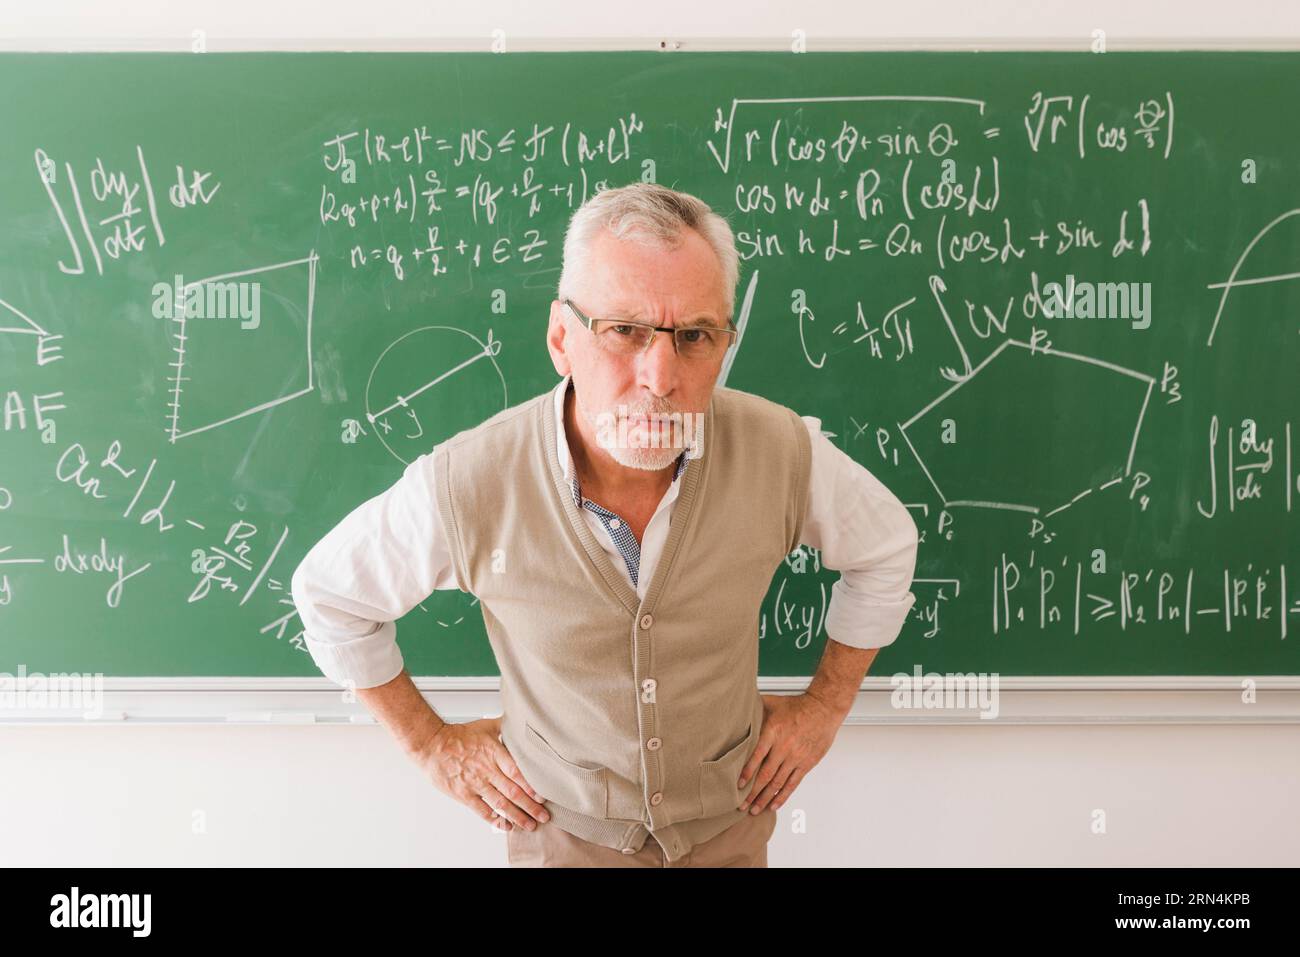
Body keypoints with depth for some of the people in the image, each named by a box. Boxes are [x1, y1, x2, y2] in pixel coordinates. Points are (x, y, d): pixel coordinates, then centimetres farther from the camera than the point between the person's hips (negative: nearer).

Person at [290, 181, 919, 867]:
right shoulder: (464, 484, -28)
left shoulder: (783, 453, -24)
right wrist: (431, 741, -4)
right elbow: (330, 593, -8)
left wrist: (824, 706, 1)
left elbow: (886, 549, -1)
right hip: (563, 830, -1)